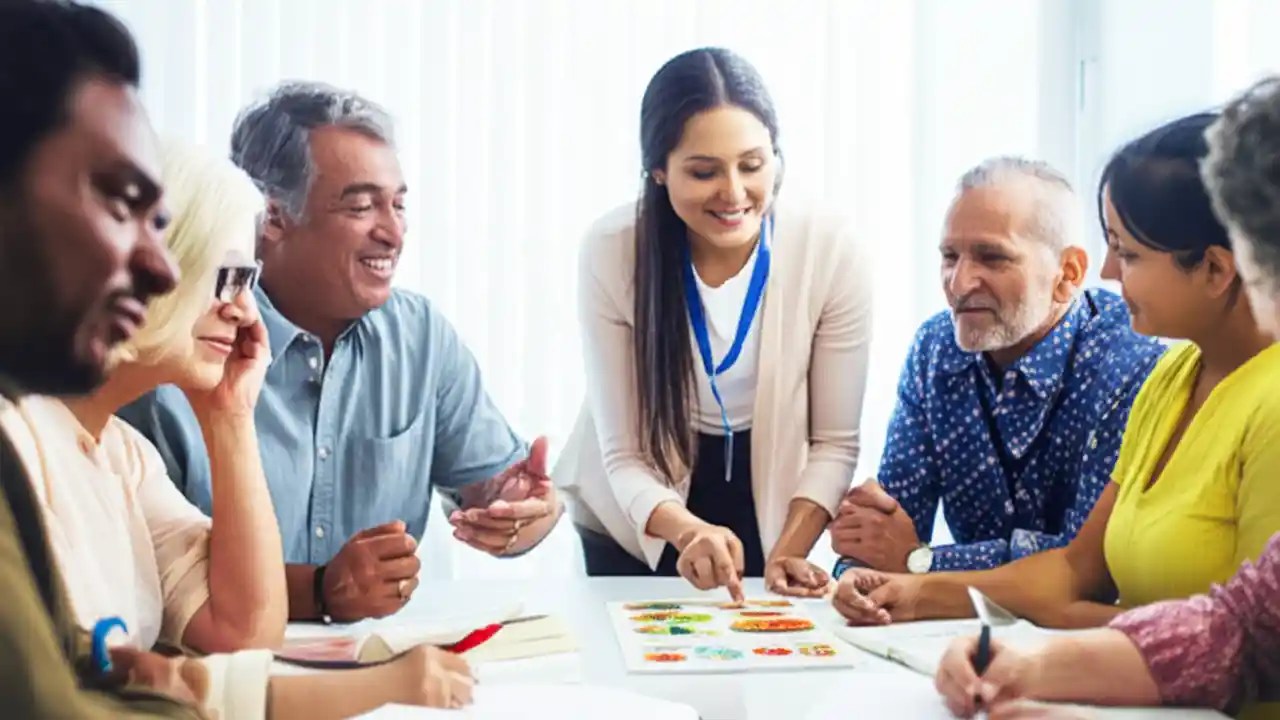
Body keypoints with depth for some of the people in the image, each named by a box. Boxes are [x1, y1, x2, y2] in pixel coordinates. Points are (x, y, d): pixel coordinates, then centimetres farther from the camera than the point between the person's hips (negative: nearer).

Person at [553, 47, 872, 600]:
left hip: (771, 513, 1)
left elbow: (834, 442, -12)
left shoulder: (832, 251, -21)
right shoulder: (611, 253, -22)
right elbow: (622, 456, -19)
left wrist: (787, 552, -25)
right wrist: (687, 531, -37)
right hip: (633, 527, 0)